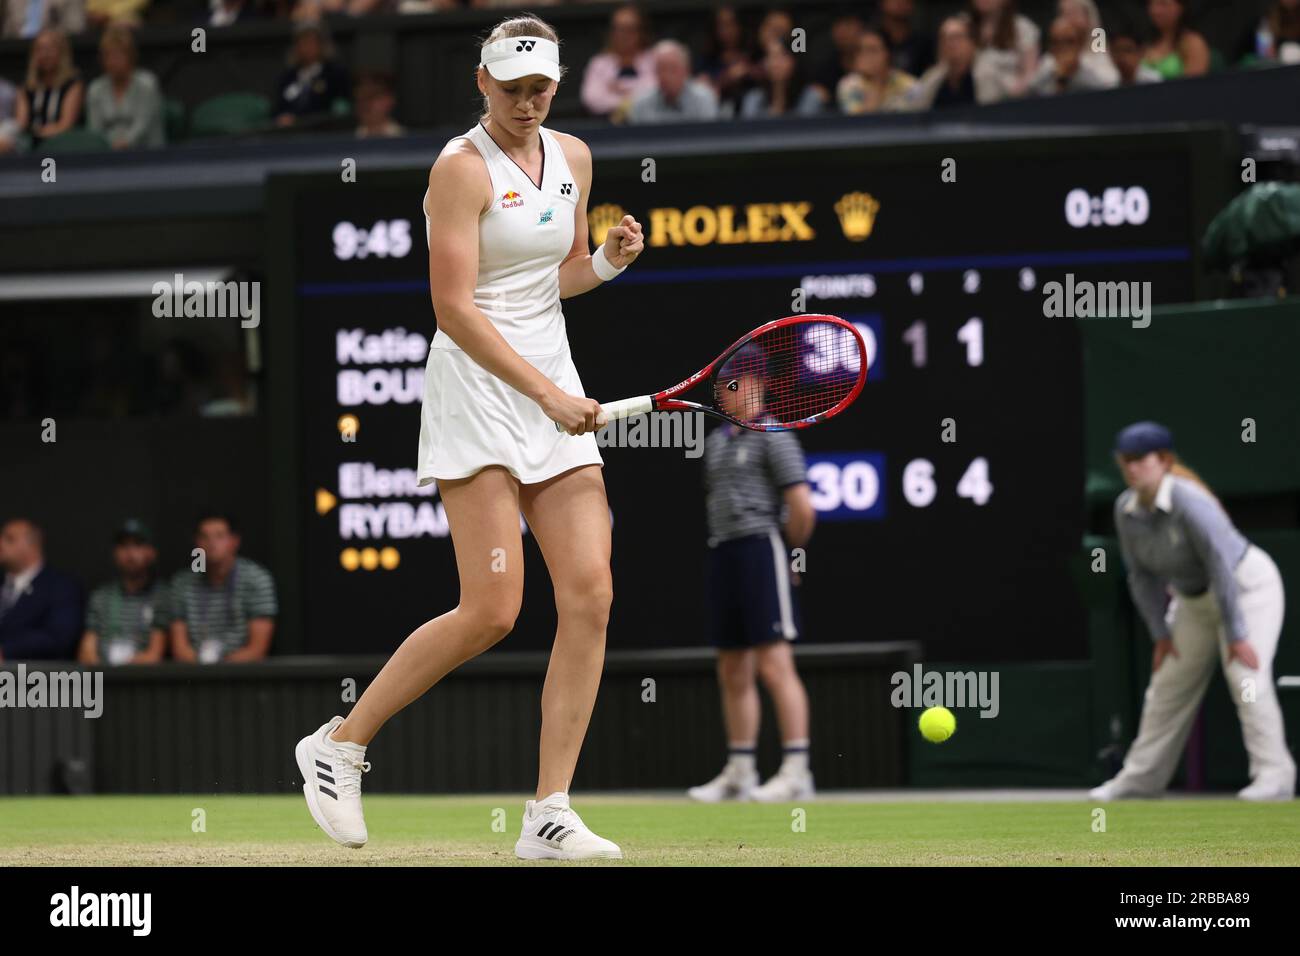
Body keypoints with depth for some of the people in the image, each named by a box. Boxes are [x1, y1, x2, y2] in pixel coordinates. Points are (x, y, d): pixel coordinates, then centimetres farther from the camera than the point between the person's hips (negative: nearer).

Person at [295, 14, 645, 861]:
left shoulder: (573, 157, 11)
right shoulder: (463, 168, -11)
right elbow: (454, 307, -17)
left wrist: (610, 260, 2)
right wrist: (545, 394, -21)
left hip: (558, 392, 7)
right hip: (477, 390, -7)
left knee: (591, 596, -6)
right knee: (491, 612, -13)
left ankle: (550, 816, -3)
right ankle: (339, 745, 5)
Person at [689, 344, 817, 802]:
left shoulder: (773, 437, -6)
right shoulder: (716, 441, 18)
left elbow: (802, 507, -11)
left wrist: (791, 554, -1)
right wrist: (724, 550, 14)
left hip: (762, 547, -8)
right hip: (723, 554, 8)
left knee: (773, 663, -13)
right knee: (733, 673, 9)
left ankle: (796, 770, -14)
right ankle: (739, 771, 14)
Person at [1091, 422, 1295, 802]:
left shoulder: (1188, 502, -31)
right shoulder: (1126, 510, -10)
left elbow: (1222, 567, -31)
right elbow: (1143, 576, 2)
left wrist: (1236, 635, -31)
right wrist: (1161, 633, -1)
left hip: (1247, 585, -7)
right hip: (1194, 598, 7)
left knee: (1245, 673, -23)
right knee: (1168, 683, 10)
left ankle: (1274, 775, -21)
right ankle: (1141, 777, 21)